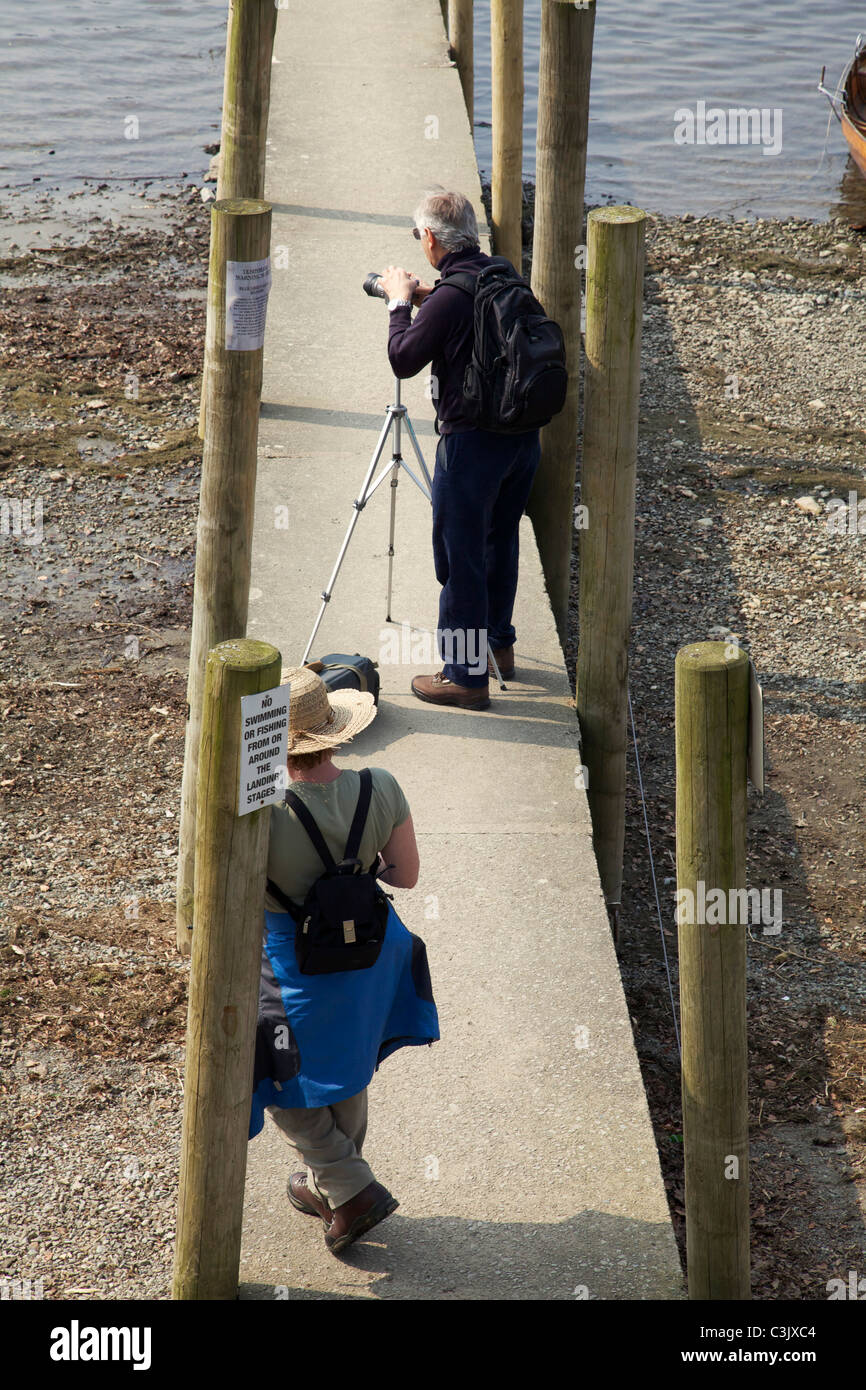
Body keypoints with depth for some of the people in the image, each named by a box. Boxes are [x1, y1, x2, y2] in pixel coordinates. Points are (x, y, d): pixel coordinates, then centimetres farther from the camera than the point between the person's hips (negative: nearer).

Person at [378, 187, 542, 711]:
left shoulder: (450, 297, -20)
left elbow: (403, 359, -11)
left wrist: (401, 303, 1)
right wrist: (424, 297, 19)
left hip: (472, 441, -8)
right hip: (524, 433, 8)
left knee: (460, 555, 0)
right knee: (500, 541, 24)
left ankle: (466, 674, 4)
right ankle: (498, 642, 38)